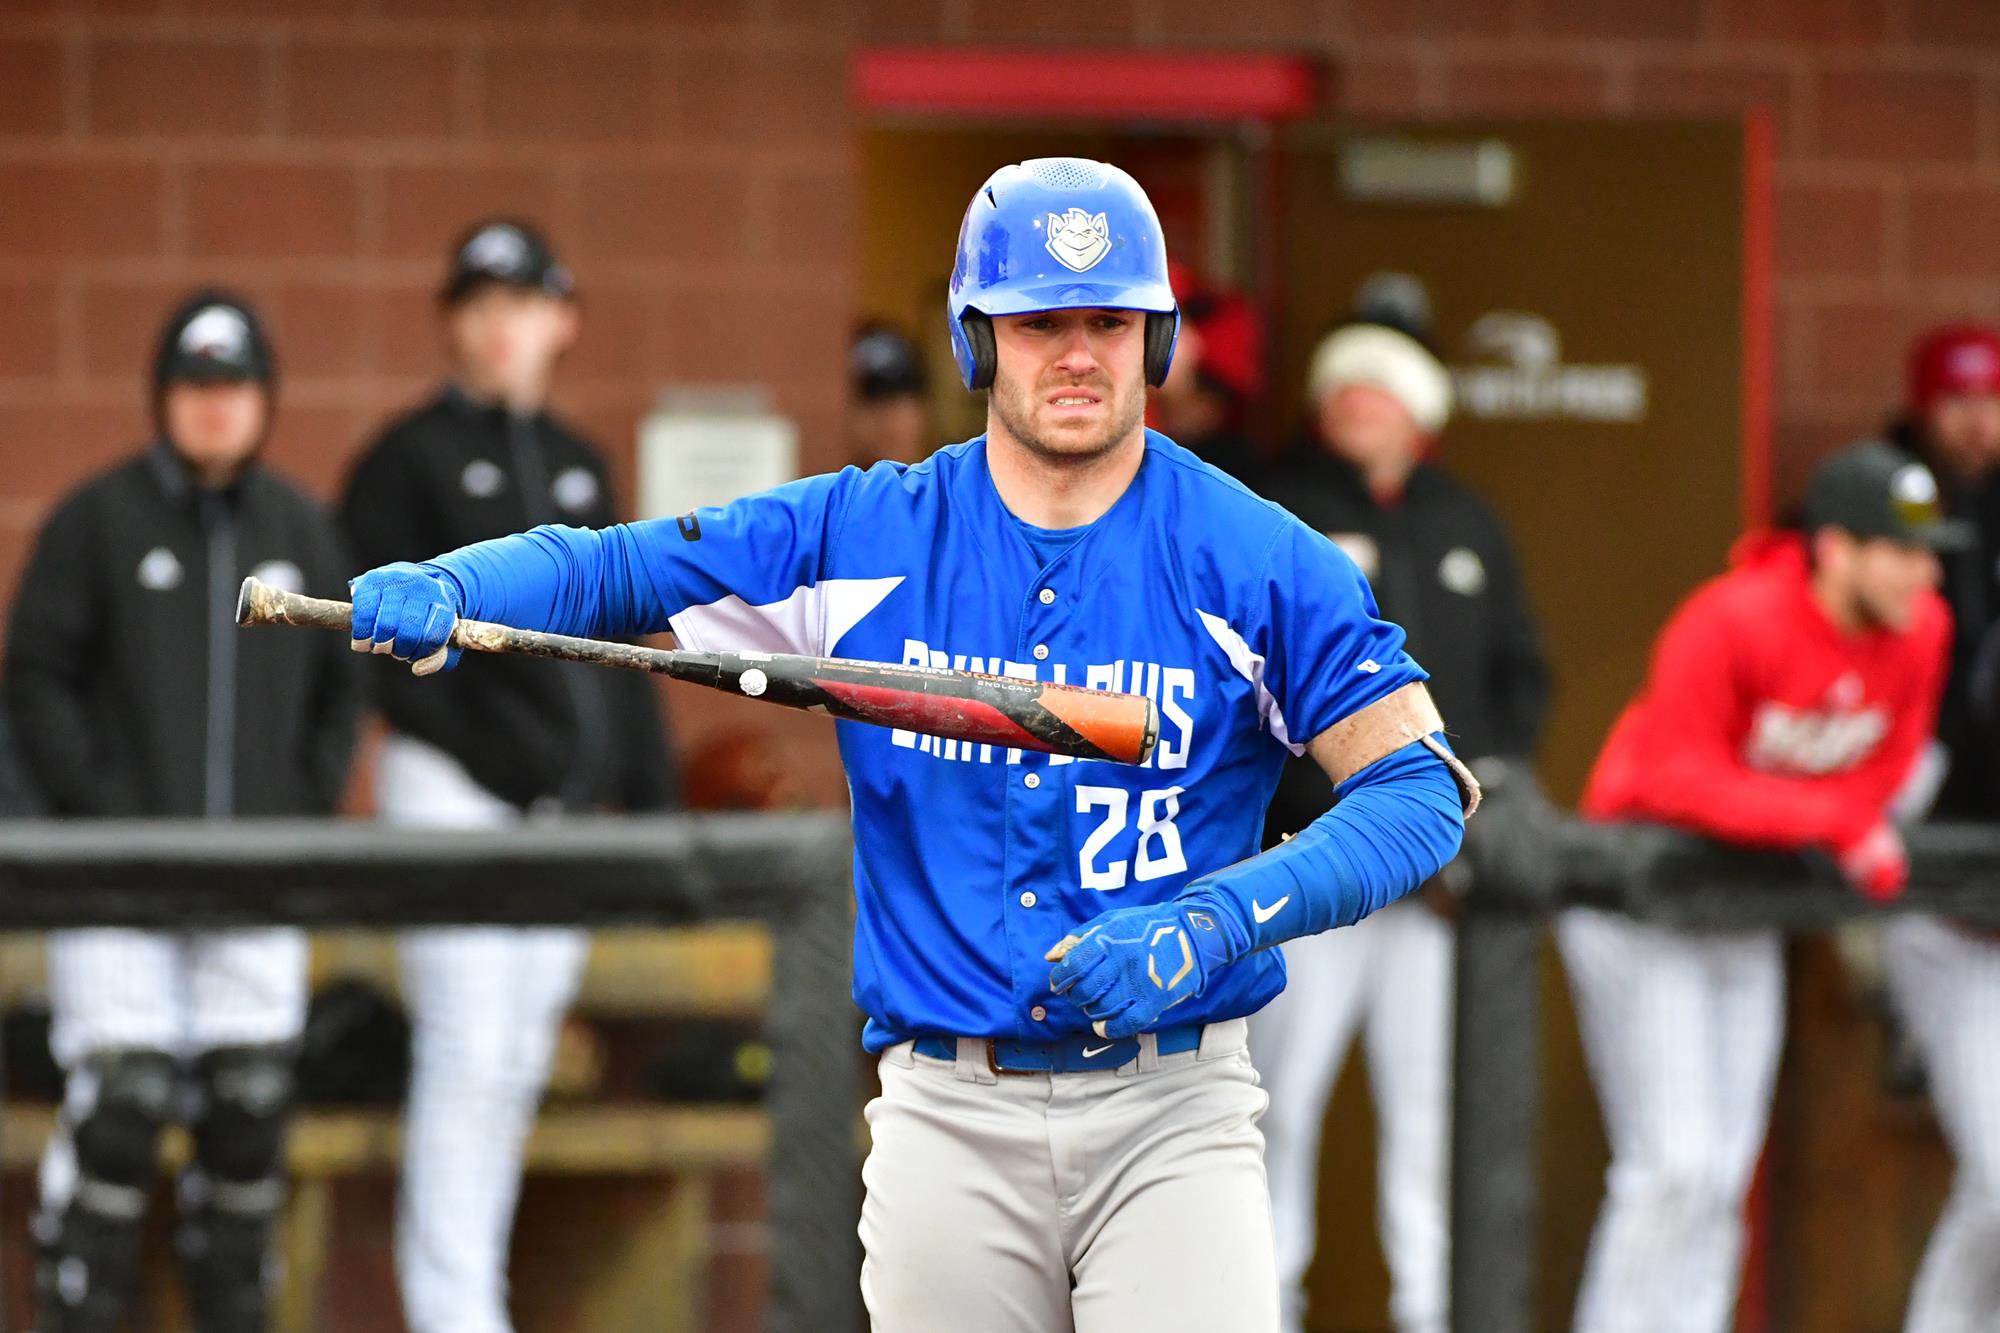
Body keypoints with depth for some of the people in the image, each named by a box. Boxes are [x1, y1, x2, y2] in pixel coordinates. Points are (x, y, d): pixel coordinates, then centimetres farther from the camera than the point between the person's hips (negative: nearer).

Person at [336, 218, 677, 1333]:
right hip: (456, 795, -6)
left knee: (520, 1063, 8)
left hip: (567, 807, 6)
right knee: (468, 1052, -12)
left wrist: (652, 799, 12)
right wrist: (472, 740, -19)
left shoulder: (582, 468, 17)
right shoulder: (409, 461, -1)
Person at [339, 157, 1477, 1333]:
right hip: (949, 1118, 2)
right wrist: (442, 592, -17)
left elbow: (1424, 792, -4)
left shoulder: (1257, 562, -1)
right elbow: (606, 571, 5)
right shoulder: (866, 539, 6)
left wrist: (1211, 929, -16)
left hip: (1170, 1113, -2)